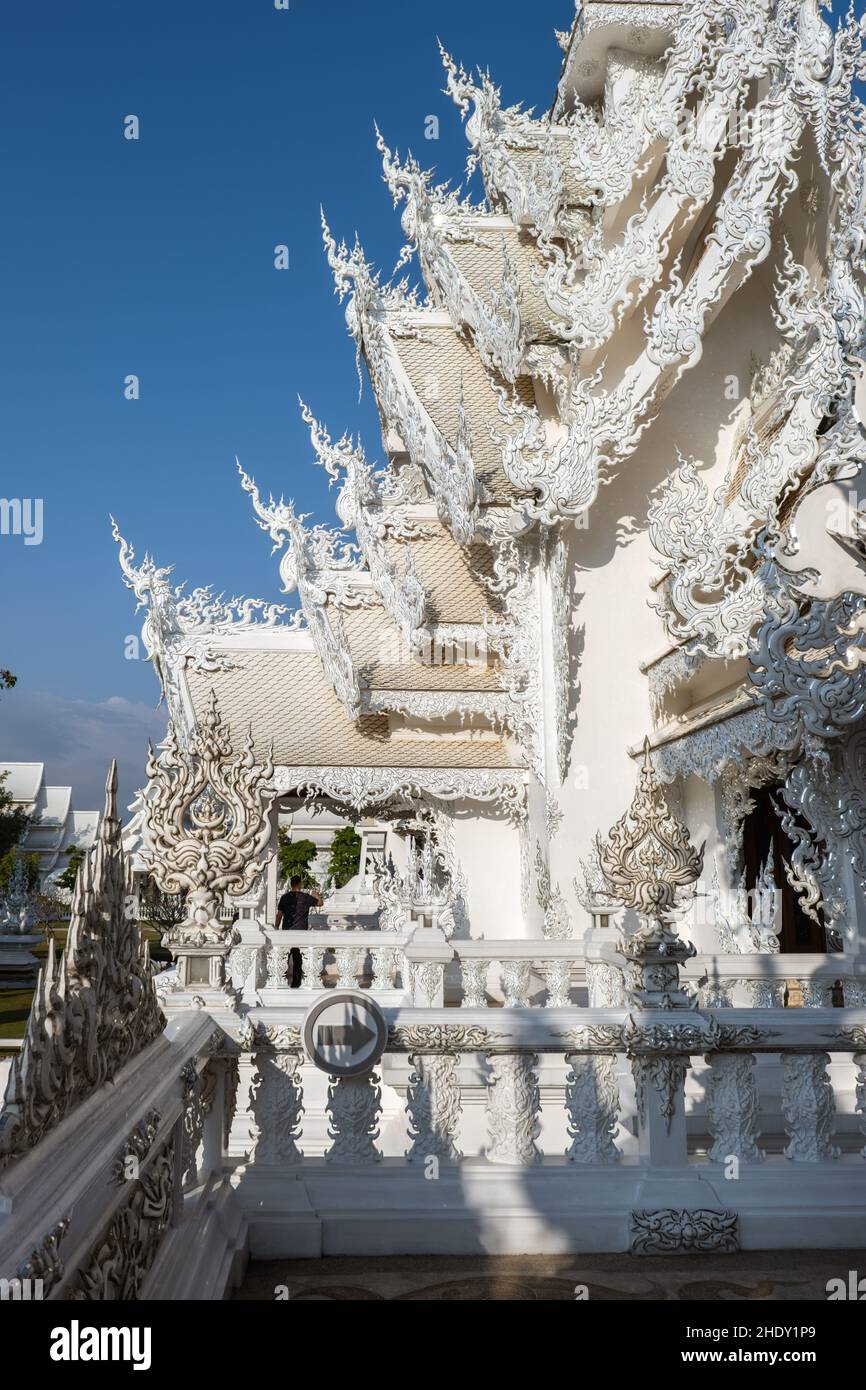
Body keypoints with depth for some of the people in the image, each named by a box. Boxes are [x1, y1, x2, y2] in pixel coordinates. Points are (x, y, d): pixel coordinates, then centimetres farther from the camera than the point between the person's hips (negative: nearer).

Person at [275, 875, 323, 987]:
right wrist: (317, 896, 32)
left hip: (286, 932, 1)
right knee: (298, 959, 5)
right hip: (301, 932, -1)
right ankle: (295, 984, 7)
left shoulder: (285, 897, -1)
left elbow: (279, 915, 0)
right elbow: (320, 903, 12)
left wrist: (276, 929, 11)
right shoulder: (305, 897, -4)